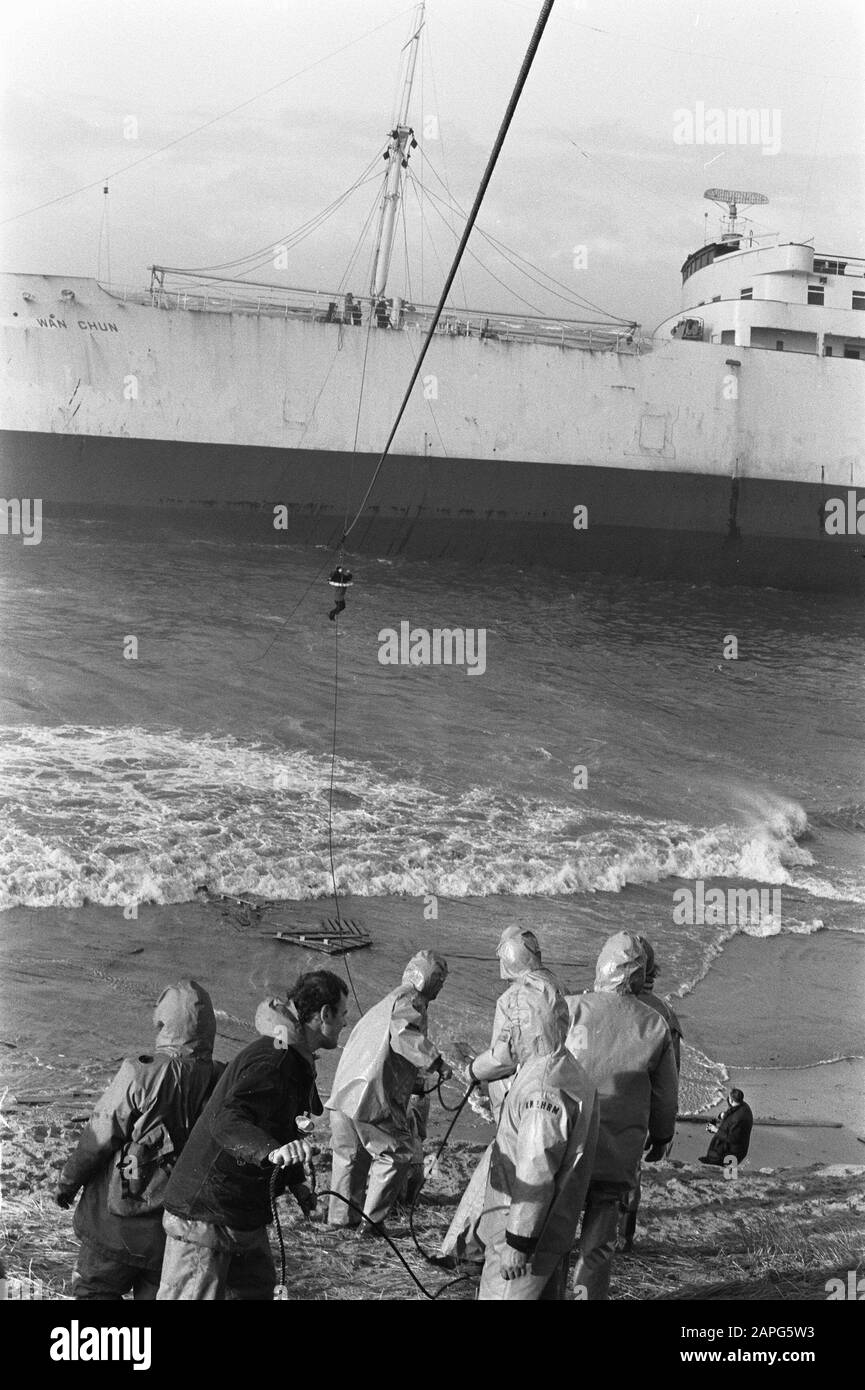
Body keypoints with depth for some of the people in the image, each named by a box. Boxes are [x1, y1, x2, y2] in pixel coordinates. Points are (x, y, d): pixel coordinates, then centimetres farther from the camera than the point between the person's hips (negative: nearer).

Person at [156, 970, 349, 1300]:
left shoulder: (294, 1058, 12)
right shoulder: (270, 1060, -23)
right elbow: (226, 1121, -37)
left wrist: (295, 1181, 25)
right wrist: (271, 1151, -54)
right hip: (204, 1212, -10)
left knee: (257, 1288, 17)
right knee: (195, 1294, -8)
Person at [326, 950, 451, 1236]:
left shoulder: (387, 1001, 25)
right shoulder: (410, 1000, -3)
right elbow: (404, 1036, -23)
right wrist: (436, 1062, -23)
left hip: (343, 1092, 9)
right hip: (372, 1097, -9)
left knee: (350, 1154, 21)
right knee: (397, 1153, 3)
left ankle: (342, 1216, 31)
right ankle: (369, 1221, 4)